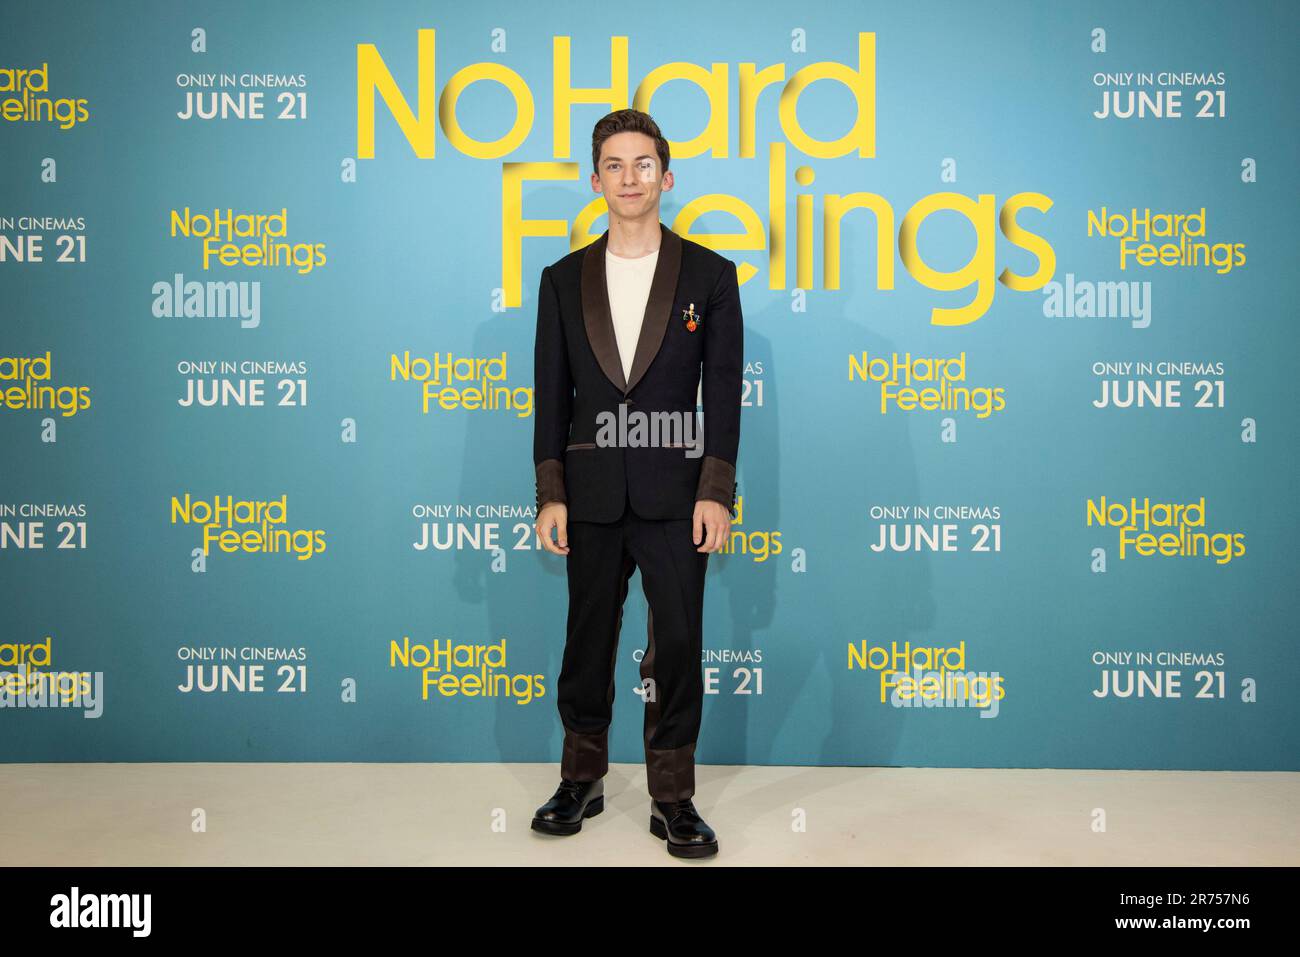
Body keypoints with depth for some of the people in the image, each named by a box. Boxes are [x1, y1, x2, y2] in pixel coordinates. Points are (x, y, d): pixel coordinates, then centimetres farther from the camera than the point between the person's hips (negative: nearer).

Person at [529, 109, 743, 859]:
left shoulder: (710, 274, 3)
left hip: (674, 493, -2)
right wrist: (551, 495, 0)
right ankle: (582, 781, 28)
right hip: (592, 494, 2)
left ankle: (673, 799, 16)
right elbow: (551, 394, 6)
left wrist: (716, 493, -9)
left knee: (679, 643, 1)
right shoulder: (564, 279, 8)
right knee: (589, 641, 12)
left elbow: (724, 393, -1)